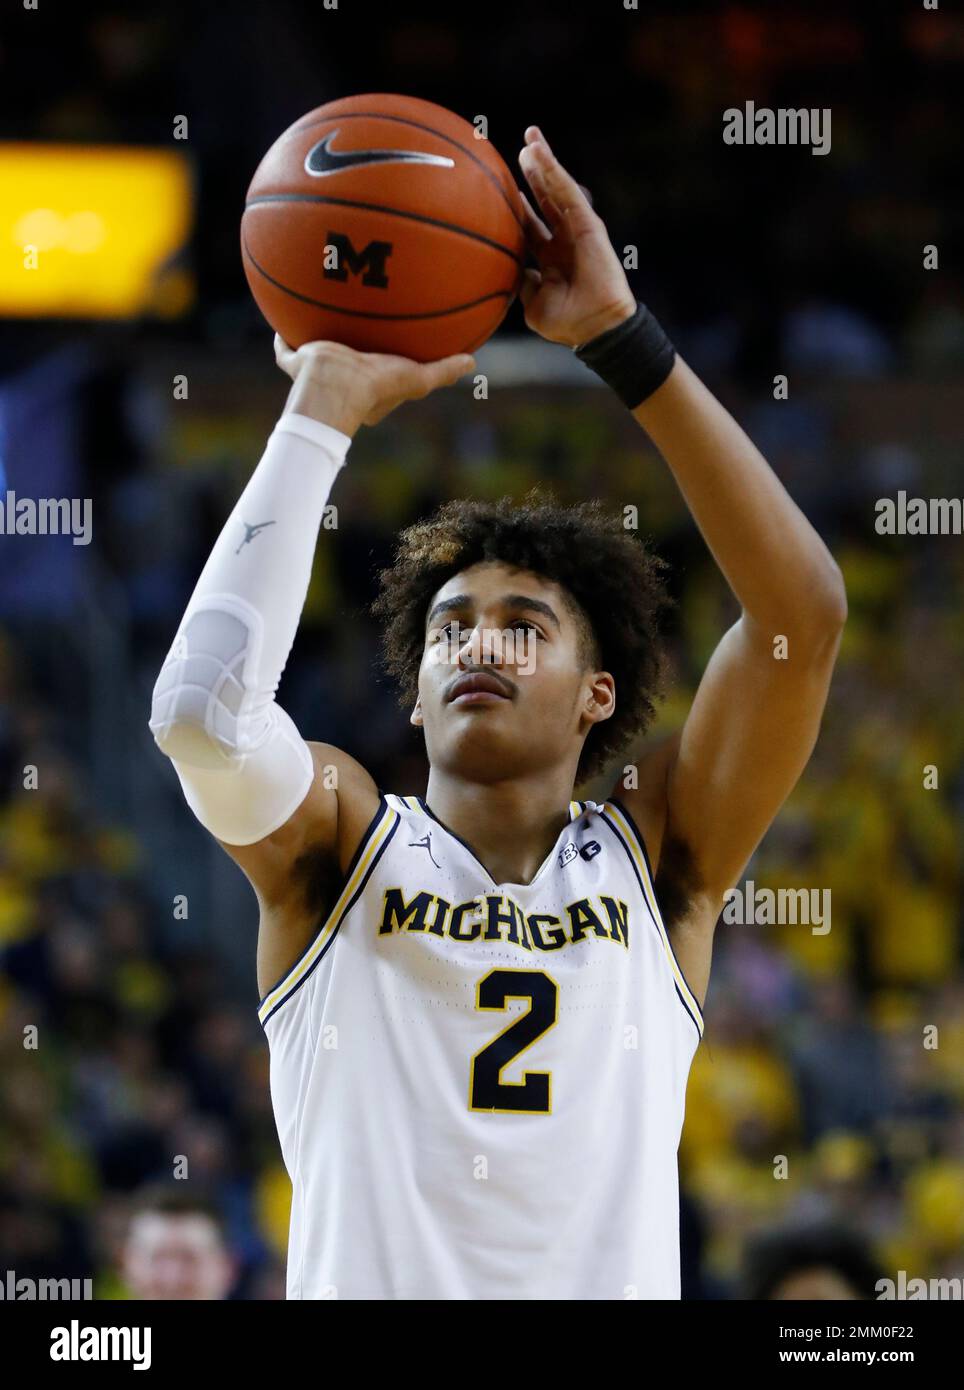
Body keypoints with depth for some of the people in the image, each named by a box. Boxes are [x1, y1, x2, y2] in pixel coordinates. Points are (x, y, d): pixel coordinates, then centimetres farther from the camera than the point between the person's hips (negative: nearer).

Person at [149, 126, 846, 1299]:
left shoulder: (655, 861, 12)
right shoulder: (340, 842, 11)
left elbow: (803, 613, 1)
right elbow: (202, 711, -9)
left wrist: (622, 340, -1)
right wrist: (325, 409, -3)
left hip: (619, 1281, 1)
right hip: (364, 1284, -1)